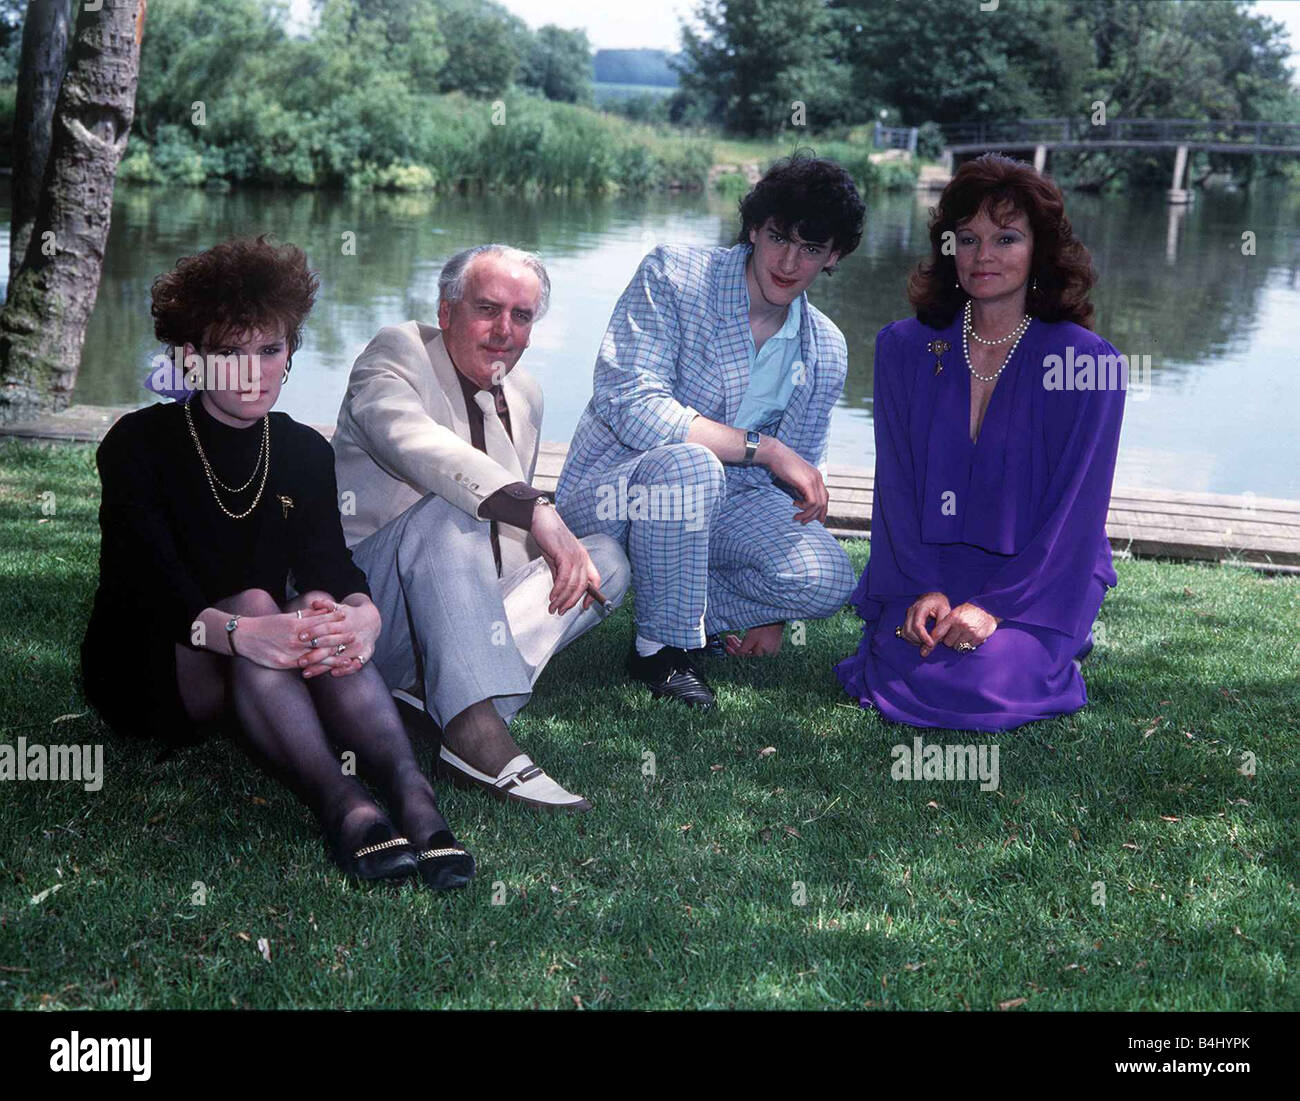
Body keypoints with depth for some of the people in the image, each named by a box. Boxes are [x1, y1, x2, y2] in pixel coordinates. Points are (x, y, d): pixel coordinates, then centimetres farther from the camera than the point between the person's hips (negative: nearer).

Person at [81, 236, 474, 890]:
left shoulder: (304, 452, 5)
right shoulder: (140, 443, -9)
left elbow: (328, 565, -12)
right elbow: (149, 582, -24)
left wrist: (362, 612, -38)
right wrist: (237, 631, -45)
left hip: (261, 686, 3)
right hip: (147, 676, -3)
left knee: (321, 616, -30)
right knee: (253, 602, -34)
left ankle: (410, 791, -50)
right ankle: (342, 808, -53)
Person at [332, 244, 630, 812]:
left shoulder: (525, 395, 17)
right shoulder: (397, 351, -6)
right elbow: (411, 440, -30)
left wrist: (565, 553, 1)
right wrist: (536, 510, -41)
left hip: (465, 609, 8)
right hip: (359, 599, -7)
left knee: (607, 559, -5)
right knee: (449, 510, -32)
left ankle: (433, 688, -26)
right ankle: (477, 730, -47)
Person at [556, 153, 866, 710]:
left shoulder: (825, 351, 2)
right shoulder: (673, 276, -14)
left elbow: (793, 482, 10)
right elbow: (631, 405, -26)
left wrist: (772, 612, 7)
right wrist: (764, 447, -26)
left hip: (717, 501, 5)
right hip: (609, 492, -4)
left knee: (825, 578, -20)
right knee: (687, 464, -38)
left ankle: (690, 615, 7)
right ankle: (661, 647, -16)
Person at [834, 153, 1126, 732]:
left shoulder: (1090, 361, -6)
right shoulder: (903, 348, 4)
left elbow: (1075, 511, -8)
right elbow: (896, 484, 2)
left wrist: (994, 606, -17)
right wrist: (924, 590, -12)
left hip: (1040, 578, -2)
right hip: (927, 570, 2)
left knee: (980, 684, -25)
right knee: (898, 675, -23)